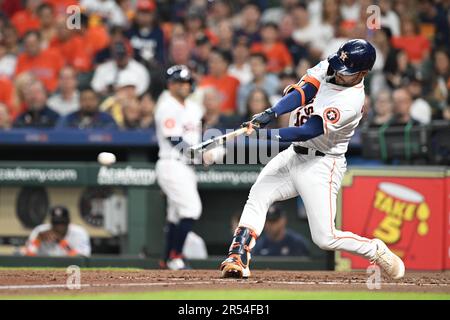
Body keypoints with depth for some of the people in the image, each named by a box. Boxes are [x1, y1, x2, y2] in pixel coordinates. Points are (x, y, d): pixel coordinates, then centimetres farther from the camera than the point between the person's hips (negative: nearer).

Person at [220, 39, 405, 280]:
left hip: (321, 165, -8)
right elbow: (300, 92, -13)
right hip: (294, 155, 8)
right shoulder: (327, 68, -2)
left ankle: (376, 251, 13)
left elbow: (308, 131, -30)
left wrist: (267, 135, -38)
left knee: (325, 238, -9)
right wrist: (271, 114, -31)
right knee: (257, 197, -4)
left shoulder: (351, 101, -25)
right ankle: (238, 259, -7)